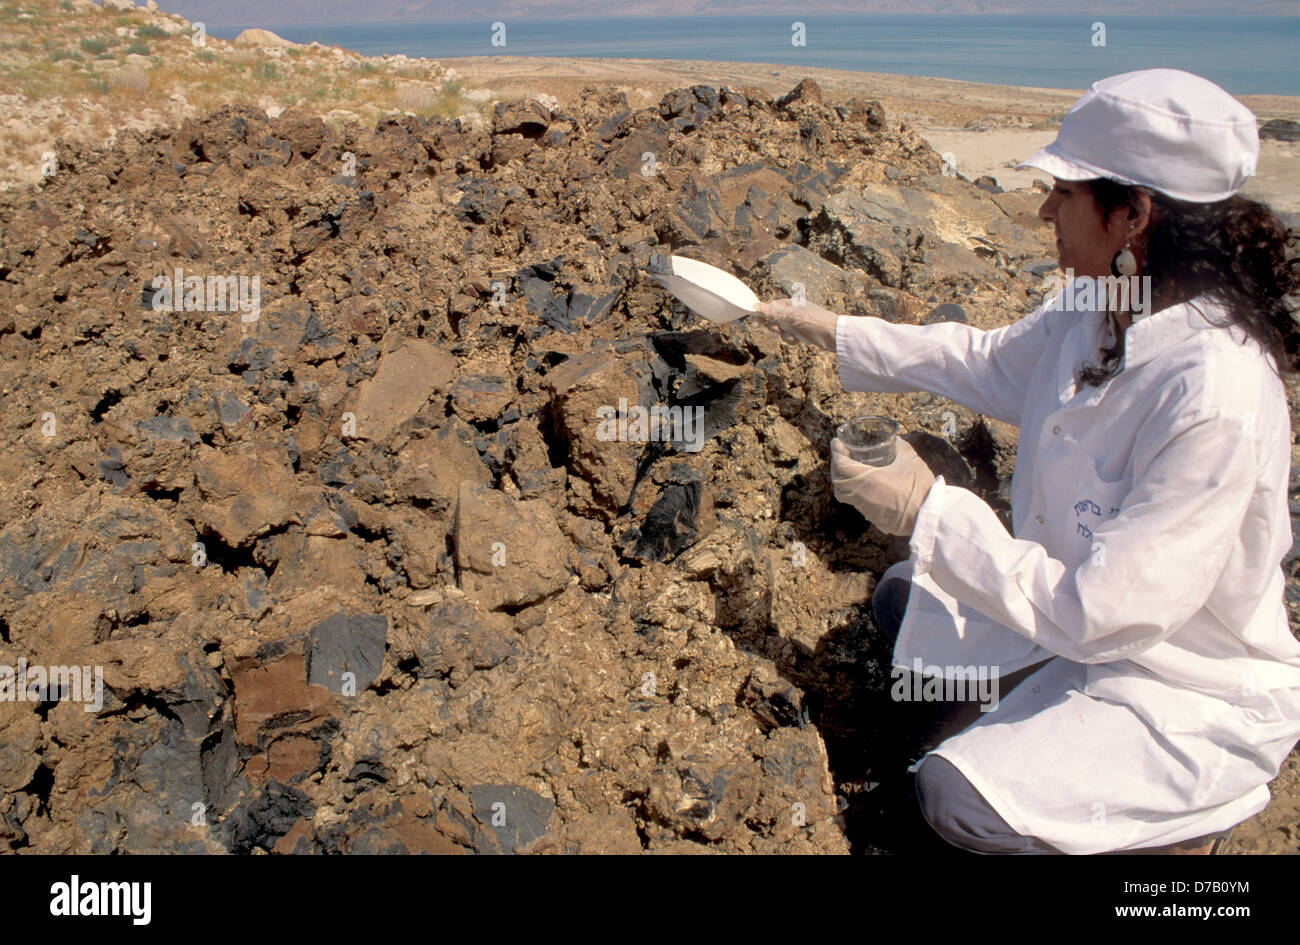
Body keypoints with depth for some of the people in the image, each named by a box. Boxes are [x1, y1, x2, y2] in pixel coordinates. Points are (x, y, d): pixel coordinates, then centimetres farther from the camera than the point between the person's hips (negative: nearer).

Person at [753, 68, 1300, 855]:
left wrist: (929, 510, -30)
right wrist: (835, 333, 10)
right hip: (1098, 611, 8)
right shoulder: (1096, 310, -11)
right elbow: (991, 364, 11)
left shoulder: (1214, 397, -36)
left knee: (962, 800, -22)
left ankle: (1185, 812, 3)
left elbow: (1101, 614, -33)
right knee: (904, 600, 12)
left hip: (1194, 687, -8)